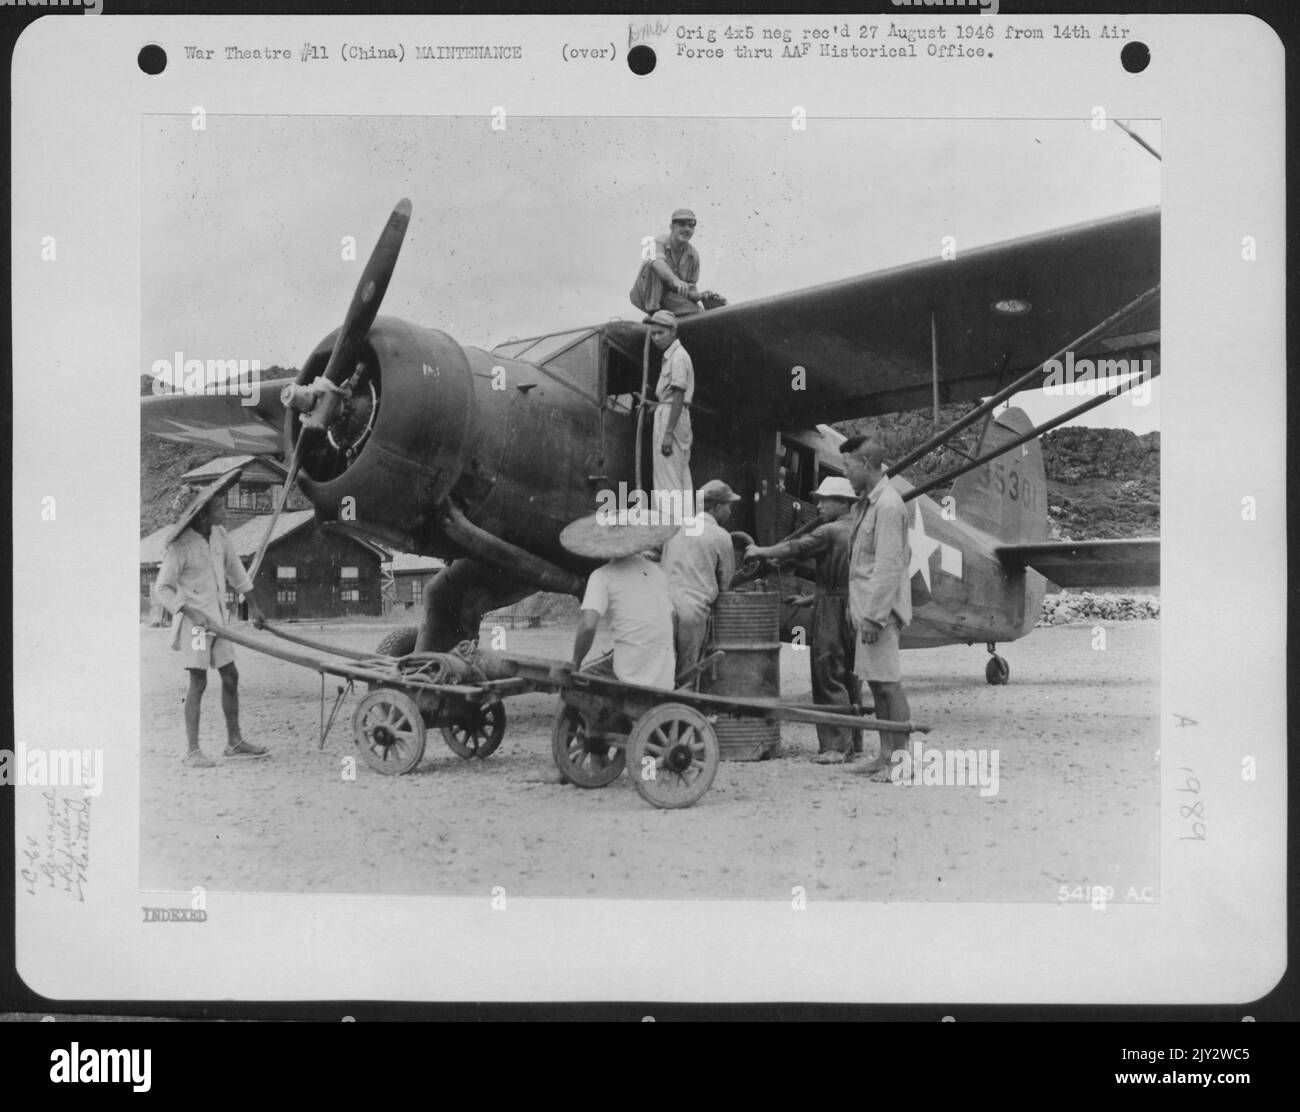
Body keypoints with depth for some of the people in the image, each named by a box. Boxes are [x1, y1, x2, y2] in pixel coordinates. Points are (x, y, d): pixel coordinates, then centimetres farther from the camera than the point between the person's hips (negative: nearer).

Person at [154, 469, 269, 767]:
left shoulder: (219, 535, 3)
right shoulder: (181, 547, -17)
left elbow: (235, 571, 16)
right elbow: (162, 589, -13)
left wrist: (254, 607, 21)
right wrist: (191, 613, -24)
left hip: (217, 619, 7)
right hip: (194, 622, -7)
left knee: (230, 676, 10)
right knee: (198, 682, -9)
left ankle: (234, 742, 20)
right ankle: (193, 751, -5)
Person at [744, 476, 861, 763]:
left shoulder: (831, 531, -13)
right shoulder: (855, 531, 16)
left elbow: (795, 548, -12)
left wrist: (761, 552, 3)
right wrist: (809, 599, 23)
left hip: (832, 613, -9)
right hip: (852, 611, 9)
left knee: (829, 677, -7)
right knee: (848, 677, 13)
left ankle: (836, 745, -9)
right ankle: (851, 741, 18)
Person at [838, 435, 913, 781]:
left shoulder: (888, 505, -15)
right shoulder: (868, 503, 16)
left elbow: (888, 565, -20)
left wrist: (872, 615, -21)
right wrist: (856, 606, 19)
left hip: (880, 608, -10)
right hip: (866, 605, 10)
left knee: (888, 683, -8)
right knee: (876, 683, 12)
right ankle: (886, 755, 18)